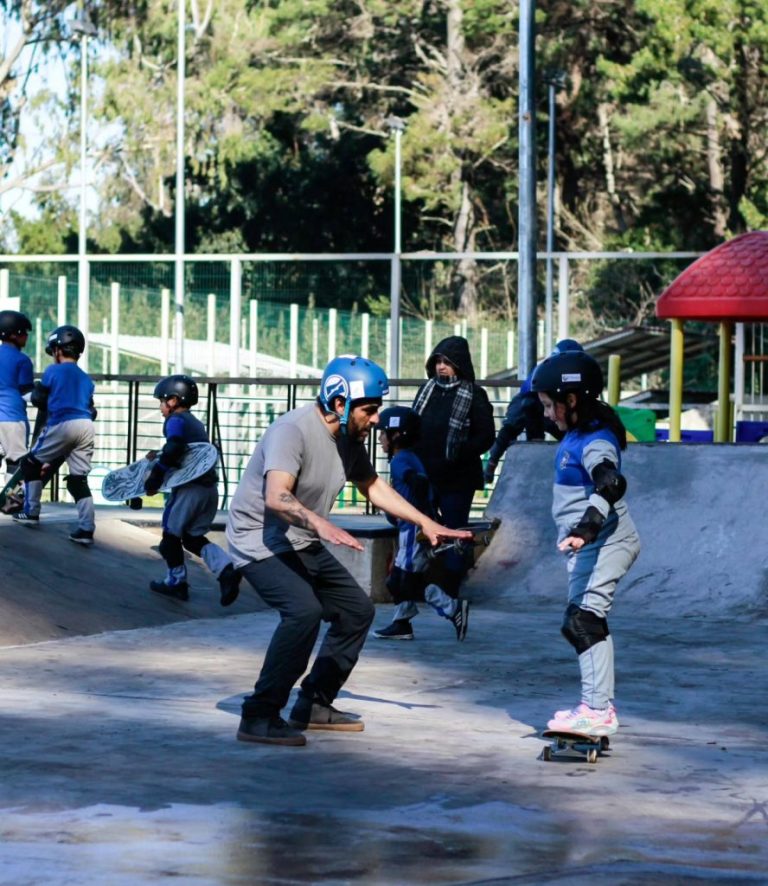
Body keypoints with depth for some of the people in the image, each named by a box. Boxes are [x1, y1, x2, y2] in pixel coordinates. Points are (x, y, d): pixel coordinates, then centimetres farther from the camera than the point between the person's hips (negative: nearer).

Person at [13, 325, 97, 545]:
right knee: (79, 479, 7)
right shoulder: (85, 378, 20)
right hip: (86, 426, 5)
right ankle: (86, 528, -5)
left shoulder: (54, 371, 3)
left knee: (31, 463, 16)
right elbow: (91, 410, 17)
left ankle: (31, 512, 16)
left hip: (62, 425, -5)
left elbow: (37, 399, 6)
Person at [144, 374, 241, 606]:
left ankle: (176, 581, 19)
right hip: (209, 487, 8)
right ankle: (226, 568, -4)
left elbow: (173, 450, -22)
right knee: (193, 537, 16)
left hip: (189, 487, -8)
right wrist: (160, 457, 18)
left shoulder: (175, 421, -7)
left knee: (171, 532, 11)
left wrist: (155, 477, -18)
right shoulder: (195, 422, 20)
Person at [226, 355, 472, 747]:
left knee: (356, 610, 14)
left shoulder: (349, 437, 4)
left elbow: (374, 488, 19)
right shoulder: (293, 431, -25)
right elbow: (277, 497, -39)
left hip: (302, 543, 10)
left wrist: (426, 523, 15)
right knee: (304, 611, -30)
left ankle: (313, 705, 22)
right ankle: (259, 717, -25)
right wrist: (320, 523, -56)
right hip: (260, 541, -10)